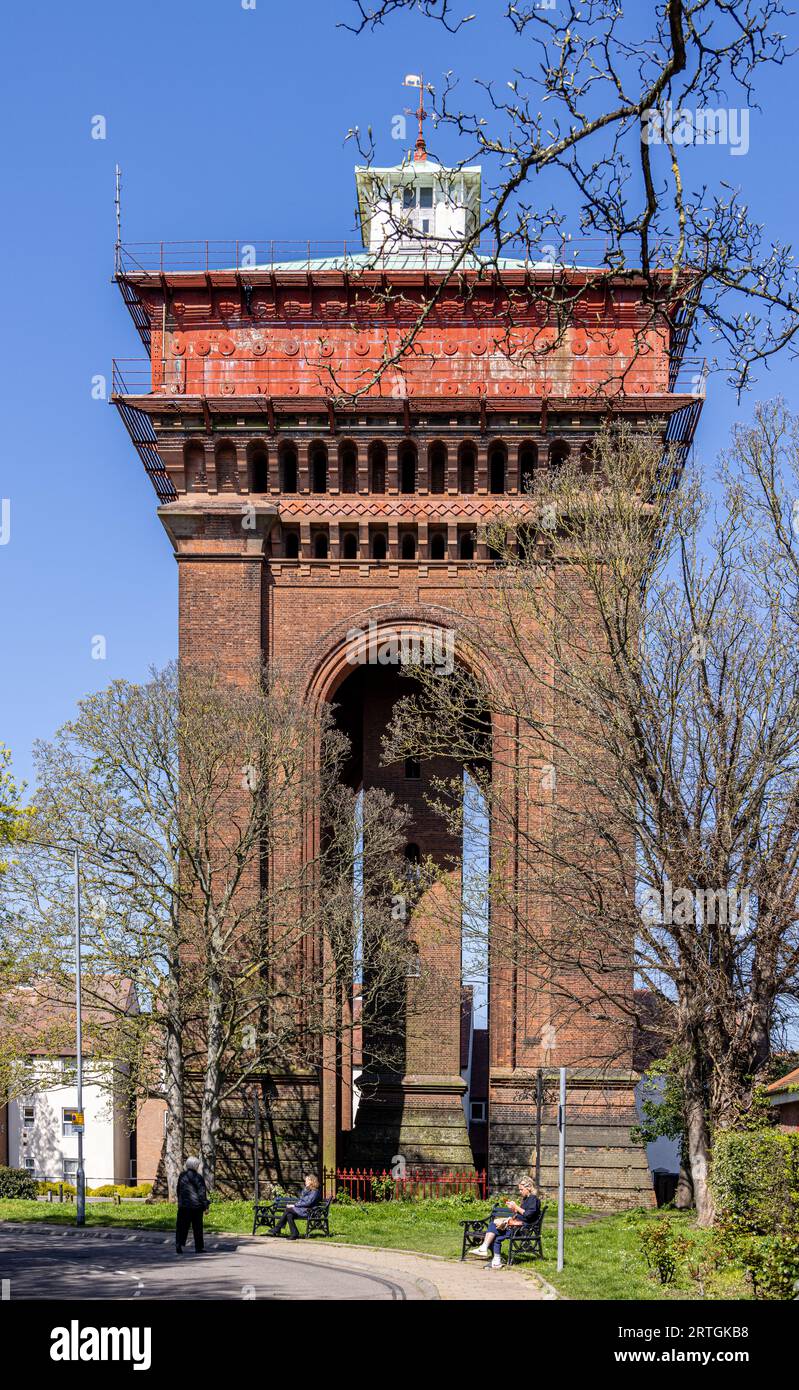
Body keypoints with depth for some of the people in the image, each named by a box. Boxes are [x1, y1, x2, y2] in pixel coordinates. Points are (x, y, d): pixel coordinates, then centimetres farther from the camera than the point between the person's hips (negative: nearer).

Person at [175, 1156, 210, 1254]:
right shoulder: (198, 1177, -9)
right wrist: (206, 1206, -4)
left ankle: (179, 1244, -13)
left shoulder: (182, 1176, 7)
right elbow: (202, 1193, -9)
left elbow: (178, 1191, 15)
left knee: (182, 1225, 4)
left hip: (183, 1205, 4)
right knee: (197, 1227, 5)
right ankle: (198, 1247, 7)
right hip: (196, 1205, -4)